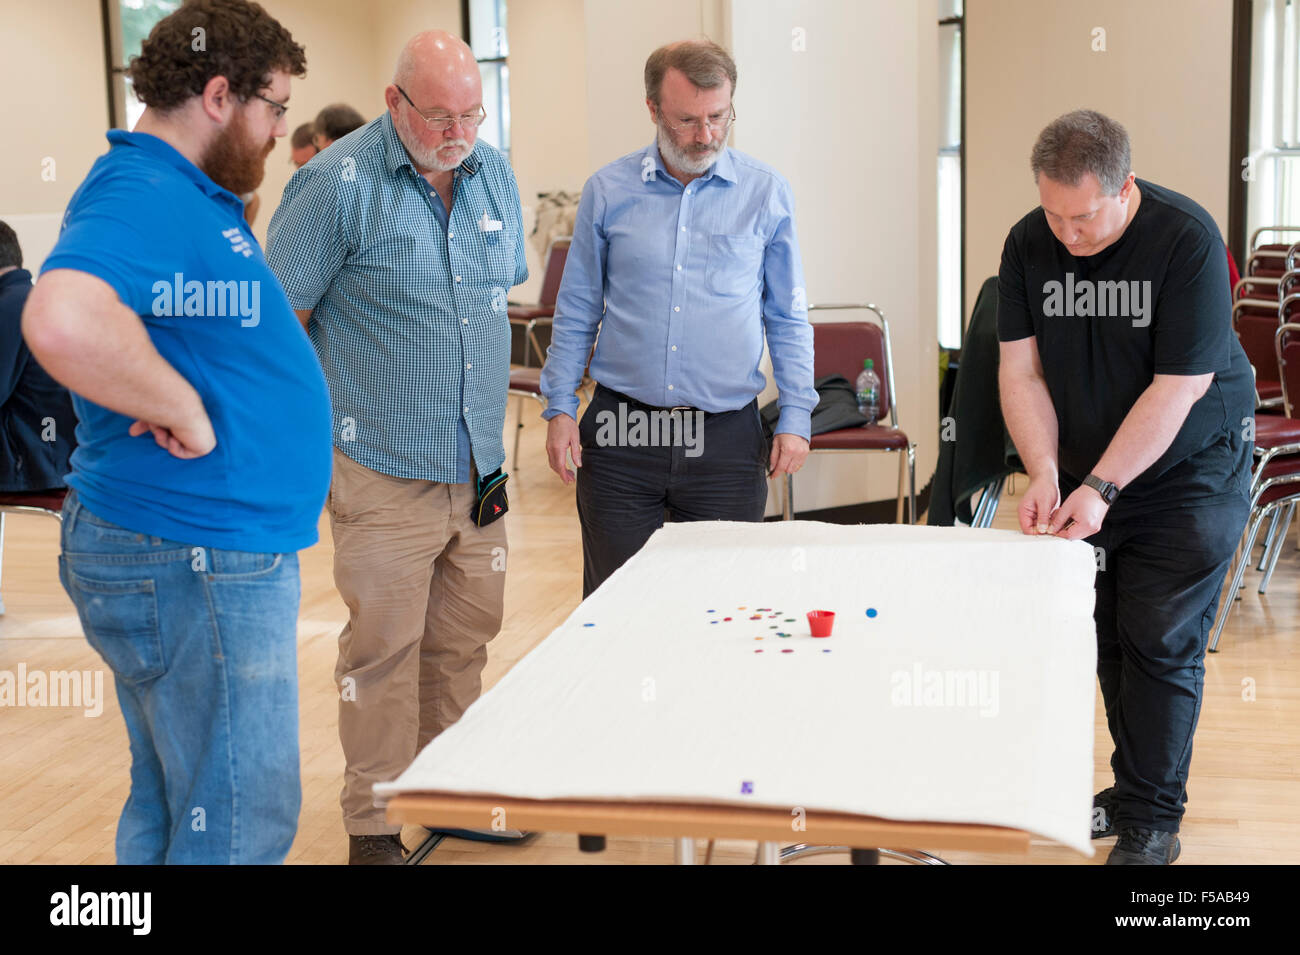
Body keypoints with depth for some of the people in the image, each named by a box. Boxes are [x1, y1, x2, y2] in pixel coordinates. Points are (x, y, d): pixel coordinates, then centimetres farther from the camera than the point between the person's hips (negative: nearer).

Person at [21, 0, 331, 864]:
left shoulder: (187, 194, 14)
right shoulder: (142, 198, -19)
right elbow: (65, 323, -40)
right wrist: (184, 409, -26)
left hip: (212, 552, 10)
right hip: (197, 565, -10)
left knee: (172, 807, 19)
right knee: (242, 823, -1)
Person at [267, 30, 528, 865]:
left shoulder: (496, 176, 8)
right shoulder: (338, 184, -11)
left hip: (479, 465, 6)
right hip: (384, 468, -6)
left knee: (465, 636, 15)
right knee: (383, 647, 0)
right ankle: (375, 820, 15)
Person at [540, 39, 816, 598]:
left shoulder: (765, 194, 2)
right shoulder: (607, 191, 3)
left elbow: (788, 318, 6)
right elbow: (576, 311, 9)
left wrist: (795, 418, 0)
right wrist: (559, 408, 3)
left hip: (727, 438, 0)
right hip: (620, 432, 1)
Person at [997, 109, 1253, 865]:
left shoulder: (1188, 239, -22)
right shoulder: (1029, 244, -6)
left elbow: (1178, 386, -23)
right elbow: (1021, 368, -6)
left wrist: (1100, 488, -24)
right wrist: (1046, 473, -18)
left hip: (1191, 467, -5)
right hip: (1089, 472, 5)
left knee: (1160, 639, -6)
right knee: (1107, 634, 8)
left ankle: (1152, 821, 5)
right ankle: (1133, 789, 23)